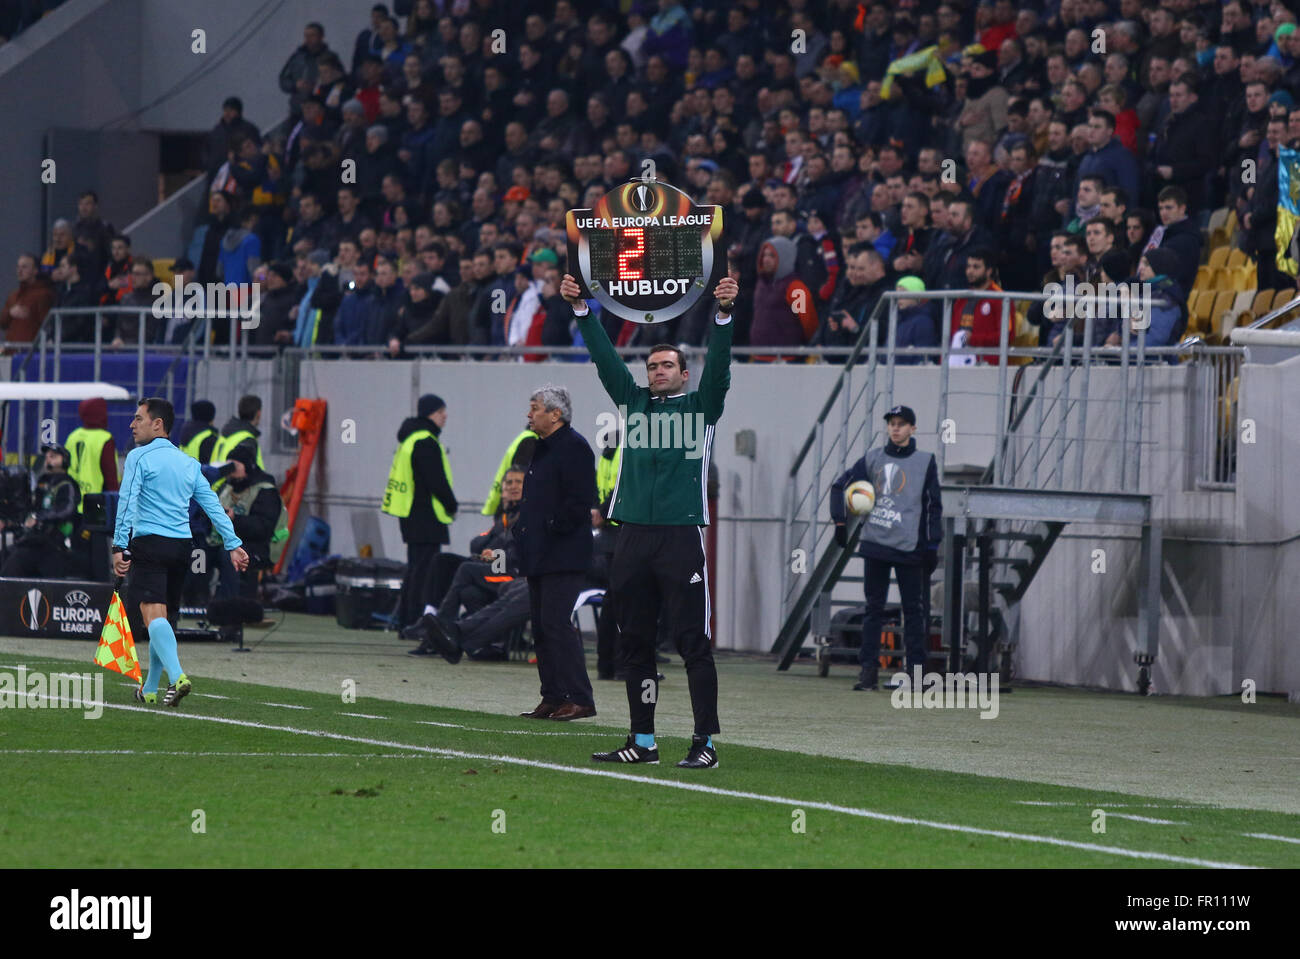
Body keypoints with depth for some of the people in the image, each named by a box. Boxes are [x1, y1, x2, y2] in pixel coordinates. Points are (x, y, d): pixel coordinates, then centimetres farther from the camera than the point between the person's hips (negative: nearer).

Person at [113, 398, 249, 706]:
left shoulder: (139, 457, -2)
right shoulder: (189, 463, 16)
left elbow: (127, 503, -11)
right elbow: (213, 505, 13)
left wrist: (120, 547, -14)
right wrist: (233, 544, 12)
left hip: (149, 542, -6)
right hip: (181, 547, 6)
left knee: (153, 614, -15)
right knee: (162, 618, 15)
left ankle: (177, 677, -34)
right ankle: (150, 689, 21)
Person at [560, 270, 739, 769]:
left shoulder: (700, 406, 8)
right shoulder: (633, 401, 18)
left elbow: (718, 366, -5)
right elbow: (605, 358, 12)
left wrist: (724, 314, -19)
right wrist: (581, 310, 2)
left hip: (682, 535, -5)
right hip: (634, 535, 5)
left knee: (693, 641, -6)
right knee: (634, 641, 7)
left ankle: (705, 742, -5)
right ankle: (642, 742, 14)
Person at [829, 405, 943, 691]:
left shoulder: (925, 461, 4)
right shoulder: (873, 458, 9)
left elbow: (933, 506, 3)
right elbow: (840, 485, 11)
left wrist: (932, 546, -2)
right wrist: (840, 522, 1)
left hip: (909, 548, -2)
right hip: (875, 544, 2)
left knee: (914, 609, -2)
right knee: (873, 608, 2)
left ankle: (916, 670, 0)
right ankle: (869, 668, 3)